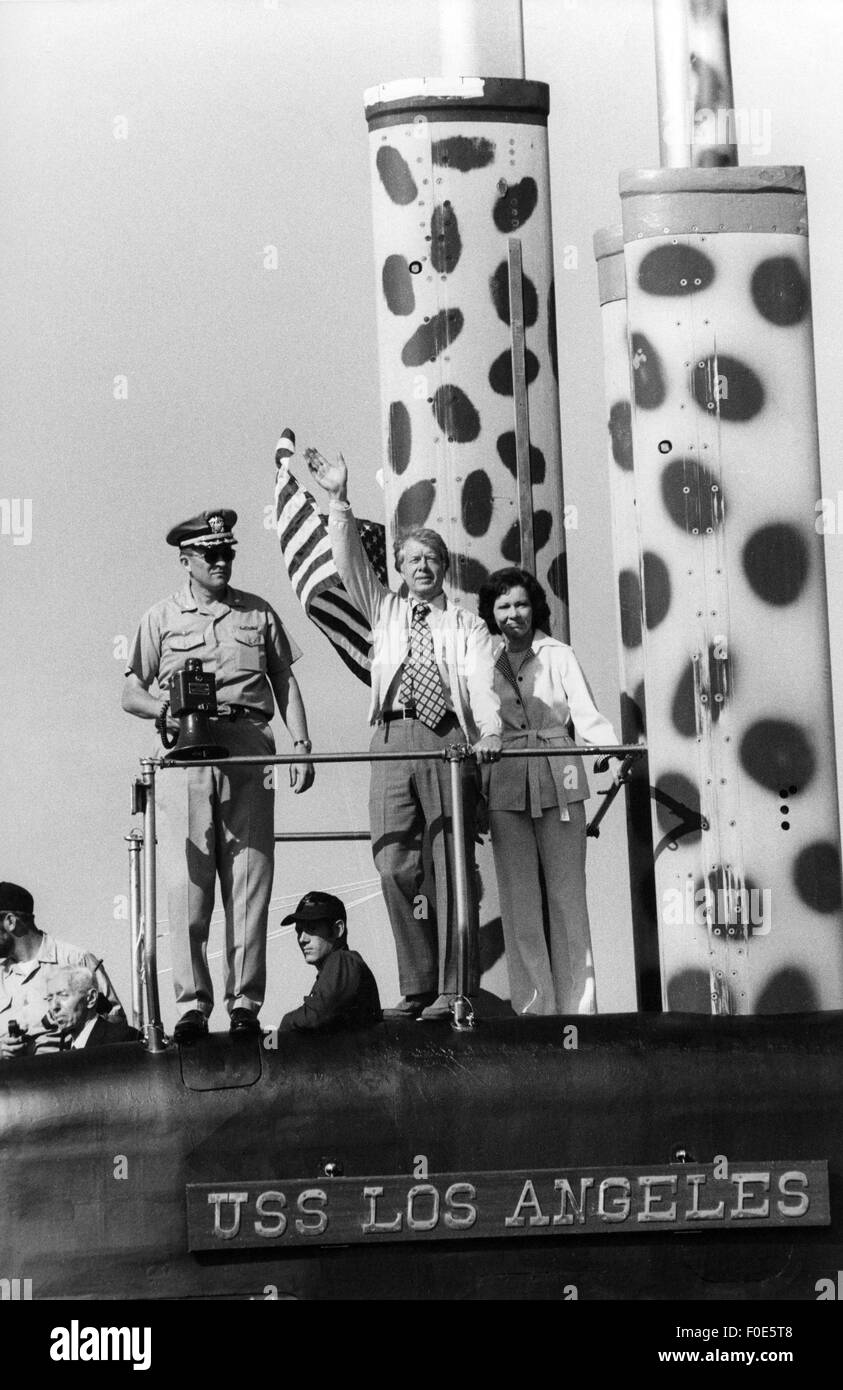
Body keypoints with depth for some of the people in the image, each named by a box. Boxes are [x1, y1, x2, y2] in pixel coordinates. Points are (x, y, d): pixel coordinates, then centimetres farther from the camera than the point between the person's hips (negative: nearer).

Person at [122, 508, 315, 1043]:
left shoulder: (259, 613, 15)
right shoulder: (162, 617, 12)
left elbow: (286, 684, 17)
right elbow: (132, 692, 12)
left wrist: (302, 745, 5)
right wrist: (168, 708, -9)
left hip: (249, 752, 1)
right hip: (184, 757, -1)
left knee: (250, 882, -2)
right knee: (187, 882, -5)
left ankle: (245, 1002, 2)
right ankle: (192, 1003, -1)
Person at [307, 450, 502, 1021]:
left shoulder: (466, 624, 13)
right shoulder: (385, 611, 22)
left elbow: (481, 679, -2)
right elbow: (351, 563, 11)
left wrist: (489, 732, -21)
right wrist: (339, 501, -1)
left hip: (449, 741, -2)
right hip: (393, 739, 3)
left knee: (453, 866, -6)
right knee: (395, 866, -4)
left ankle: (453, 991, -4)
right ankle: (416, 988, 2)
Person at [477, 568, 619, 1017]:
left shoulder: (558, 656, 7)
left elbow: (586, 714, -2)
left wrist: (612, 748, -19)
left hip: (558, 781, -1)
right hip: (505, 786, 1)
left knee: (567, 896, 0)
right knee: (518, 900, -1)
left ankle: (577, 1005, 3)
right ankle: (534, 1005, 4)